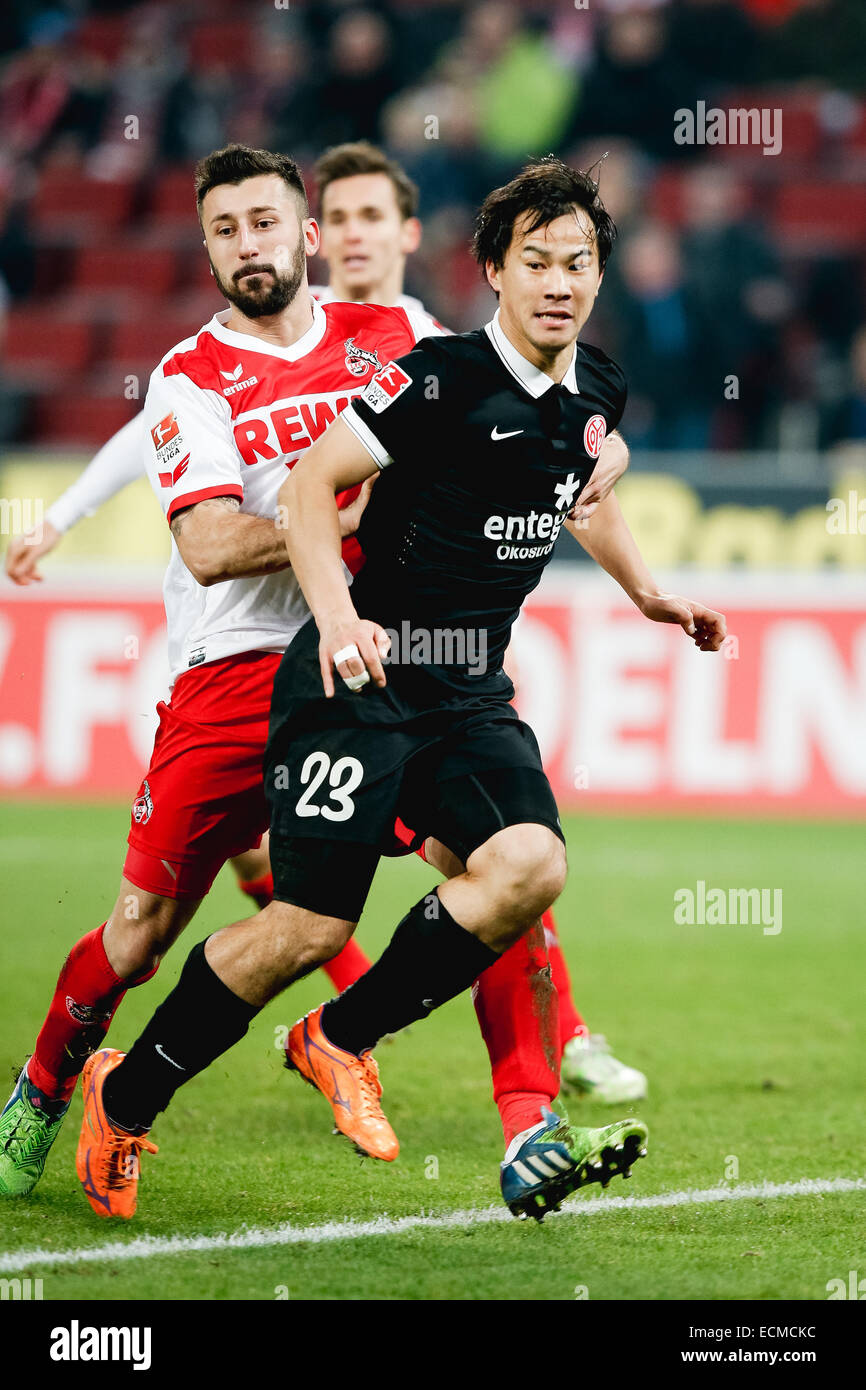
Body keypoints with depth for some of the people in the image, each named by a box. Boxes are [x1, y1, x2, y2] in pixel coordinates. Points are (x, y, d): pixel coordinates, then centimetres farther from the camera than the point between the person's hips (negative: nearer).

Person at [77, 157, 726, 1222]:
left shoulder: (594, 392, 9)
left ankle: (339, 1041, 2)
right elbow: (309, 485, -14)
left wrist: (648, 594, 35)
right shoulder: (440, 376, -14)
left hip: (472, 689, 7)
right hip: (366, 673, -6)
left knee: (528, 864, -19)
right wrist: (335, 610, -27)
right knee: (310, 925, -11)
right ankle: (124, 1099, 9)